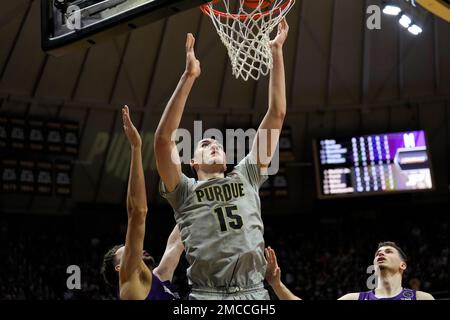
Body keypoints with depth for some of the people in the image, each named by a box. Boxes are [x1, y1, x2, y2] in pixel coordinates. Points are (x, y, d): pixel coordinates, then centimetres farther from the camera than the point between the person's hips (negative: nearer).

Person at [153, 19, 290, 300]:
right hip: (207, 295, -2)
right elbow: (164, 139, -2)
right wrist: (189, 77, -6)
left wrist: (277, 51, 14)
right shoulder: (185, 191, 16)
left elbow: (277, 115, 19)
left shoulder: (247, 177, 23)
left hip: (254, 293, 3)